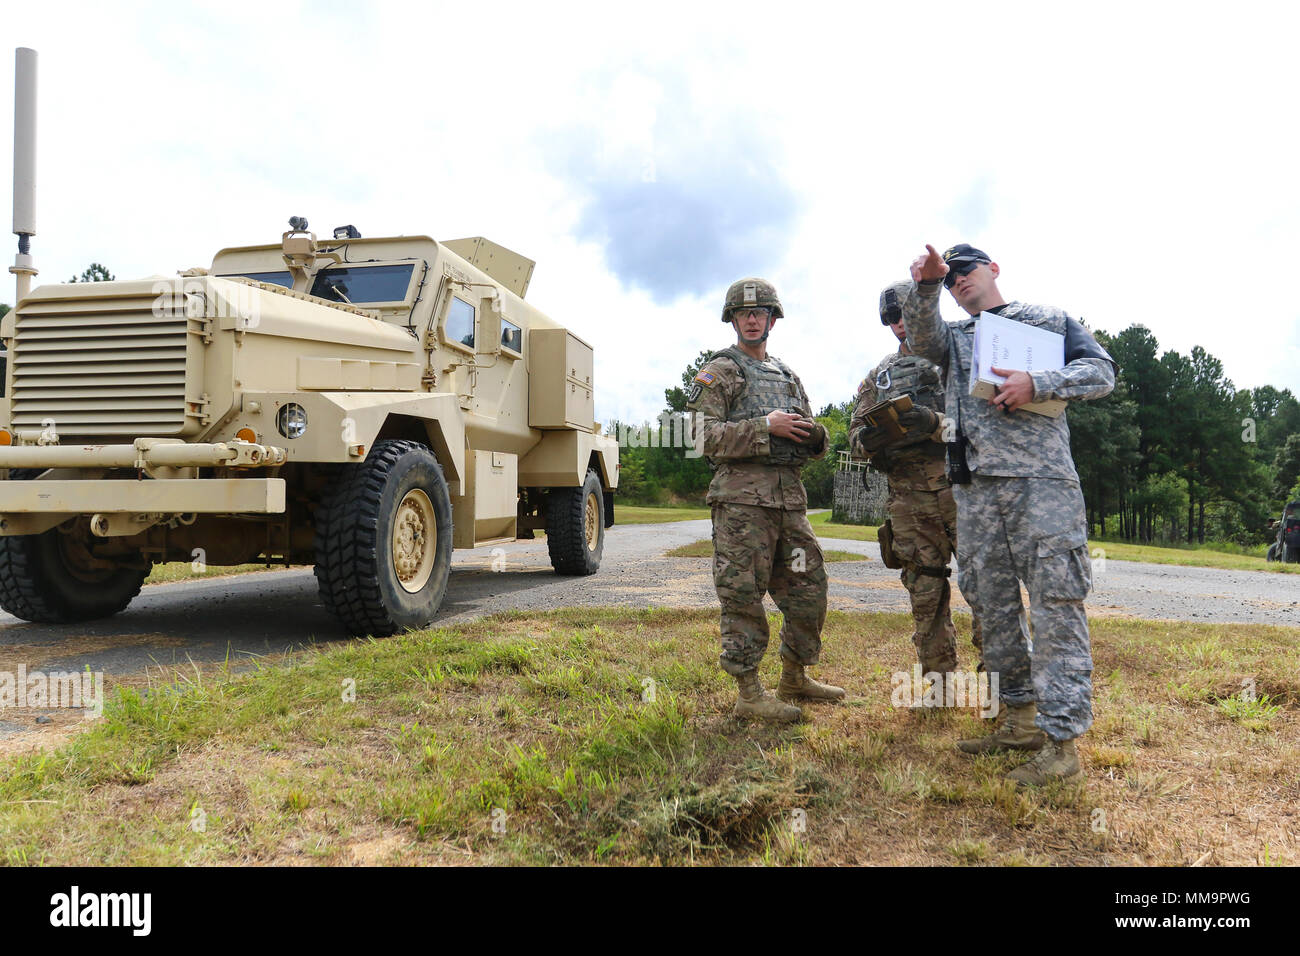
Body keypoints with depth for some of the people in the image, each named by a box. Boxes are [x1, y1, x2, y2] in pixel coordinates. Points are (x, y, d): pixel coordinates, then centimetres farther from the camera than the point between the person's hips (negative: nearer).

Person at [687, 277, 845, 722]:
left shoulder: (788, 377, 22)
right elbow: (708, 438, -9)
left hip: (789, 497, 7)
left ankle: (794, 678, 24)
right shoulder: (719, 372, 3)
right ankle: (748, 693, 3)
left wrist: (813, 436, -3)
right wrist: (766, 427, -17)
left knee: (808, 588, 9)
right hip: (742, 497, -6)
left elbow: (810, 445, 22)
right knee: (743, 595, -4)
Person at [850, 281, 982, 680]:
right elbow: (855, 430, 13)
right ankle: (938, 678, 16)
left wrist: (936, 423, -23)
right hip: (908, 497, 3)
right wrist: (868, 441, -11)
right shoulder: (880, 374, 18)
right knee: (924, 593, 7)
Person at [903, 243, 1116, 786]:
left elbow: (1101, 372, 5)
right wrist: (924, 286, -18)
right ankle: (1020, 719, 20)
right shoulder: (952, 337, 23)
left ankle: (1061, 741, -6)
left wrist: (1036, 384, -11)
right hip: (976, 486, 4)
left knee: (1055, 605, -9)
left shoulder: (1049, 319, 16)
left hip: (1042, 480, -4)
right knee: (992, 604, 7)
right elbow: (921, 338, 0)